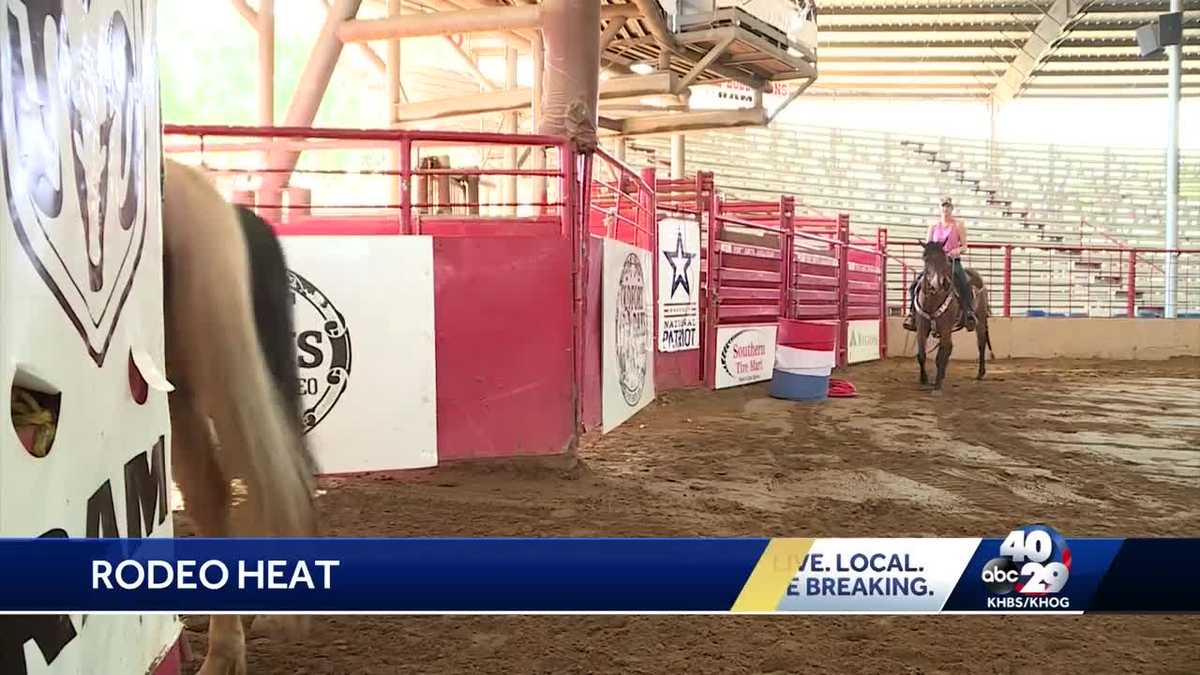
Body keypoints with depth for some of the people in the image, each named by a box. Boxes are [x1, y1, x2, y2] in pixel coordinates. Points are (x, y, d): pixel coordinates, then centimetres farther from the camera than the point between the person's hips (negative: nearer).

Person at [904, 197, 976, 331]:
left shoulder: (958, 225, 6)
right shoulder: (934, 226, 13)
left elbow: (964, 245, 3)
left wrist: (957, 250, -19)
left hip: (953, 261, -3)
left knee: (964, 284, -30)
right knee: (915, 283, -15)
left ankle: (969, 312, -19)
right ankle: (913, 312, -6)